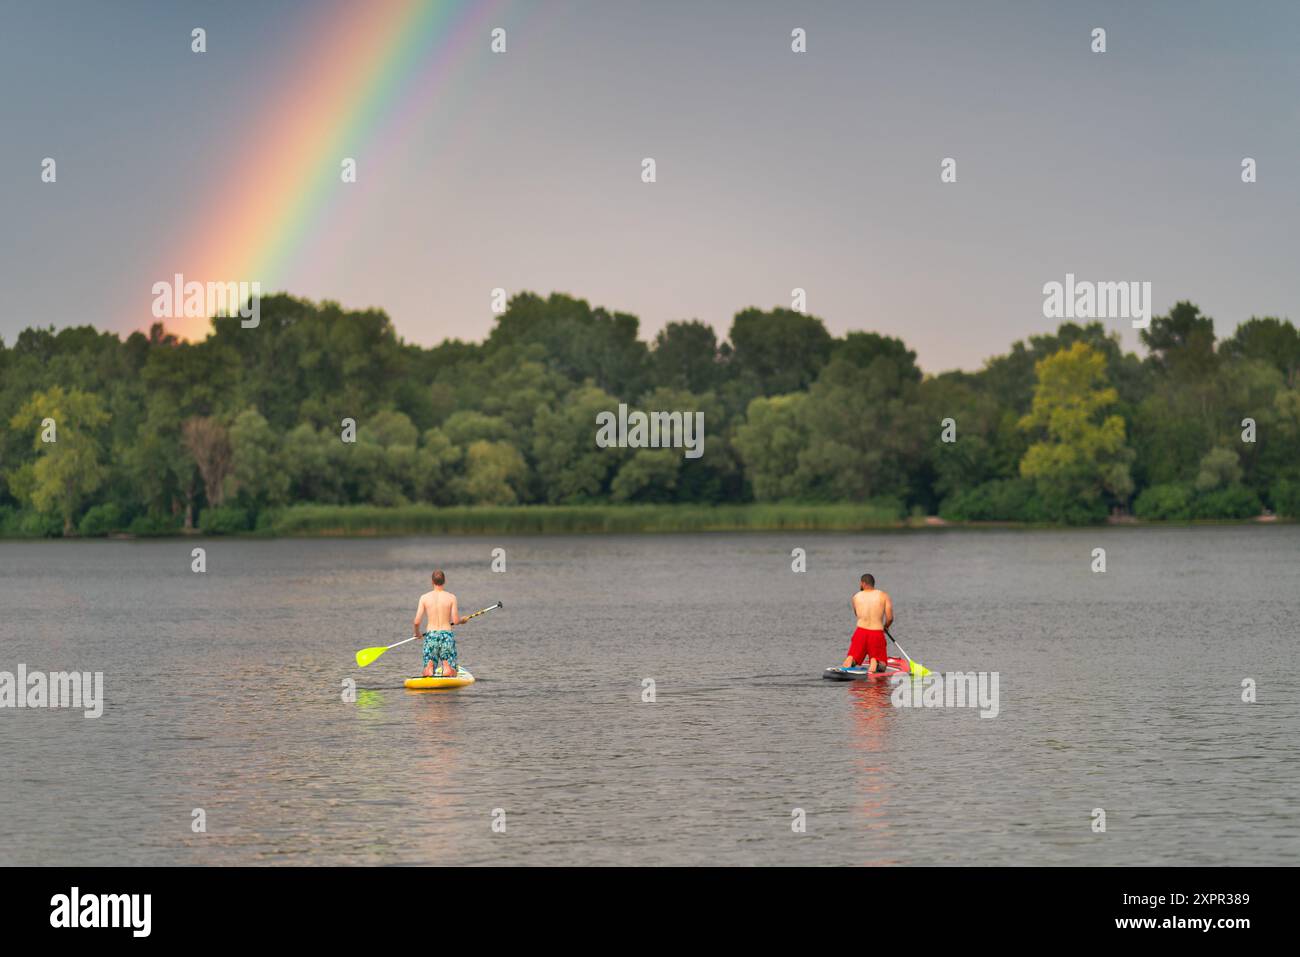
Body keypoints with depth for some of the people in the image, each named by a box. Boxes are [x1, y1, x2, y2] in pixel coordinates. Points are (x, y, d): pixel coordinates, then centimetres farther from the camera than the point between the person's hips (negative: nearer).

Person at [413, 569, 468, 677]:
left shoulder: (424, 597, 0)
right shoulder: (451, 597, -2)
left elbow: (416, 622, -1)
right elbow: (456, 621, -3)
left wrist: (417, 632, 19)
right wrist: (463, 620, 20)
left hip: (431, 635, 1)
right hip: (447, 635, -1)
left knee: (427, 673, 8)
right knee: (452, 674, 5)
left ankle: (430, 666, -21)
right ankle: (447, 667, -24)